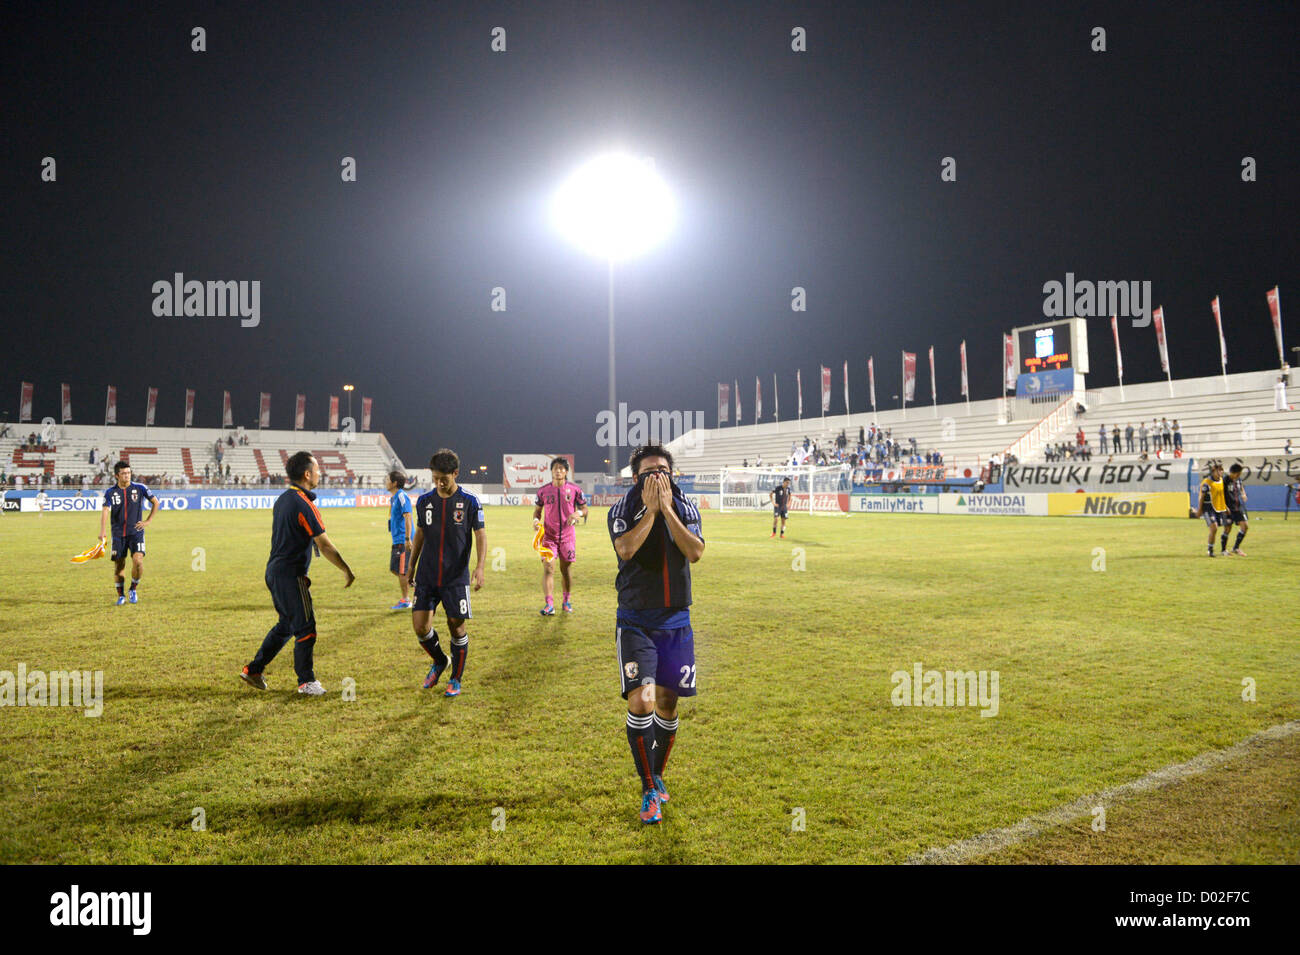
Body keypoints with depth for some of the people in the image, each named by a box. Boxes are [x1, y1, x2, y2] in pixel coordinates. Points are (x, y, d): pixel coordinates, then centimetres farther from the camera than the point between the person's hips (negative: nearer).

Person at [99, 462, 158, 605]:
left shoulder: (139, 488, -1)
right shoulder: (110, 492, 0)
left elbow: (155, 503, 10)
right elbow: (105, 511, -10)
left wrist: (148, 521, 2)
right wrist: (102, 532, -23)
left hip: (136, 532, -1)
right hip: (118, 534, 1)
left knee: (138, 561, -17)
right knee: (118, 566, 3)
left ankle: (134, 589, 7)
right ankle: (121, 596, 19)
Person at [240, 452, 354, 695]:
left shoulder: (283, 499, 11)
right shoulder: (304, 505, -18)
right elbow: (324, 545, -17)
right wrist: (347, 570, -9)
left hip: (275, 571, 9)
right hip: (291, 575, -9)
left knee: (286, 625, 20)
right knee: (305, 629, 0)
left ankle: (253, 670, 24)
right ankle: (306, 681, 6)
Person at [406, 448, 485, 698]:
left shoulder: (469, 502, -6)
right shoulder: (424, 501, 5)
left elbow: (480, 535, -5)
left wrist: (480, 566, -19)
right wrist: (411, 566, 18)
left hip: (456, 577, -3)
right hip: (426, 576, 3)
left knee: (456, 626, 1)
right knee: (420, 626, -4)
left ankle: (456, 679, 19)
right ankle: (440, 662, 26)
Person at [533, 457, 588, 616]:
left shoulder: (574, 490, -1)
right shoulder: (543, 491, 1)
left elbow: (584, 509, 7)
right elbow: (537, 510, 13)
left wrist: (577, 514, -14)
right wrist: (536, 520, -7)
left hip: (568, 535, 0)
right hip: (549, 535, 0)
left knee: (566, 568, 10)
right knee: (548, 568, -12)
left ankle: (567, 601, 28)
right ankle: (549, 604, -16)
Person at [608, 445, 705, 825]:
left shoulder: (685, 508, 2)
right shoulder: (622, 509, -4)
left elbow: (695, 553, -16)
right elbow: (626, 549, -24)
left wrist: (667, 508, -19)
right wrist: (651, 509, -22)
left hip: (676, 622, 3)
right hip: (635, 620, -3)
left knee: (667, 703, 11)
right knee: (642, 701, -16)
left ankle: (657, 774, 32)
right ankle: (649, 790, -4)